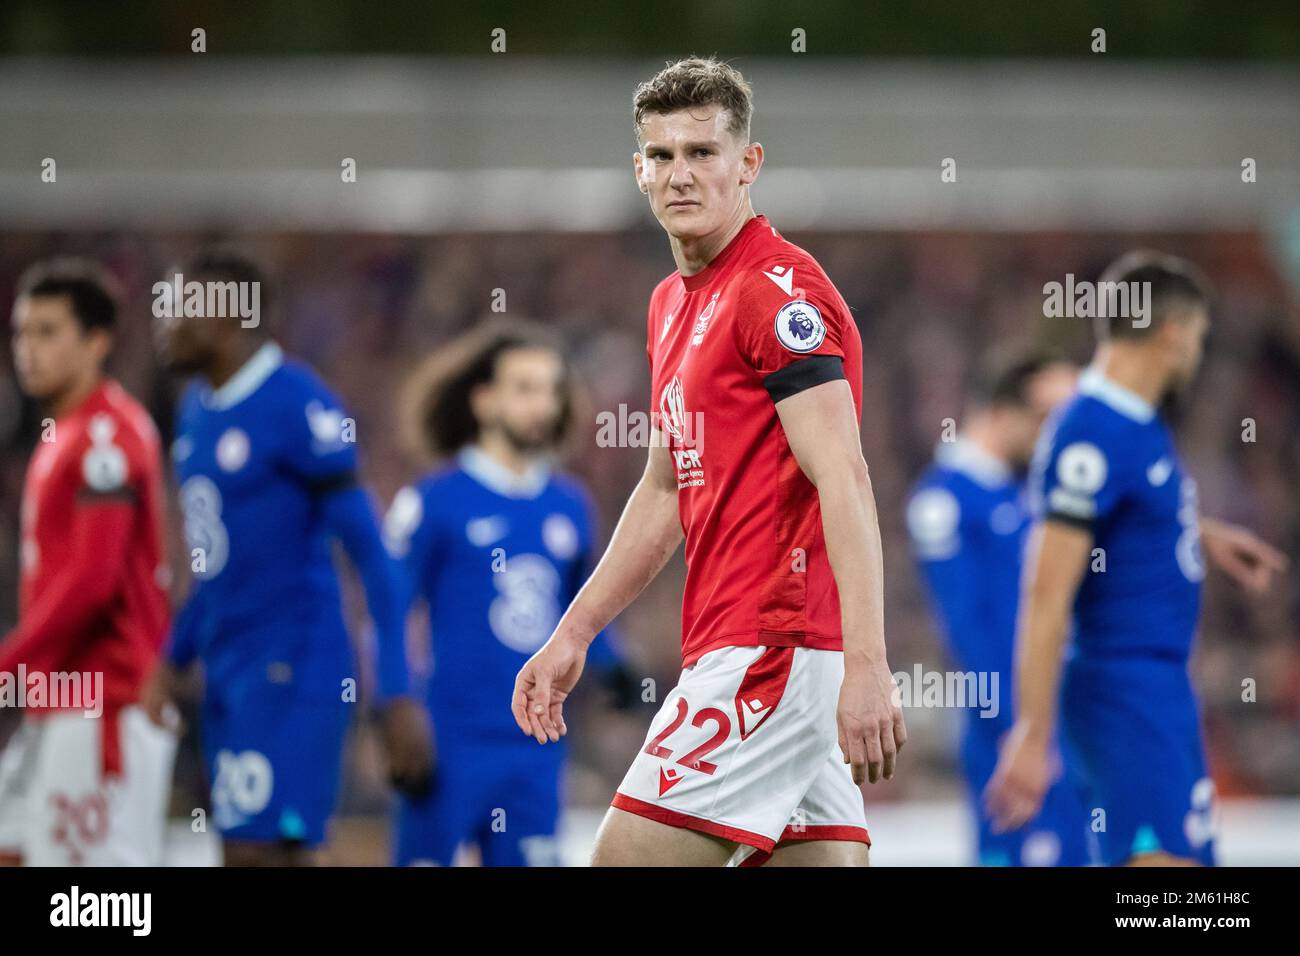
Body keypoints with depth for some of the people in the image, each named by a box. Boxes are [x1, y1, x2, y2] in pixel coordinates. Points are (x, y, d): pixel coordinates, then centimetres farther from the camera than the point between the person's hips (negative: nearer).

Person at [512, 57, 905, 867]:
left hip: (773, 651, -9)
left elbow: (845, 483, -20)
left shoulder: (779, 291, -11)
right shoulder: (674, 304, 19)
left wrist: (867, 668, -29)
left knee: (626, 856, -10)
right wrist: (573, 635, 27)